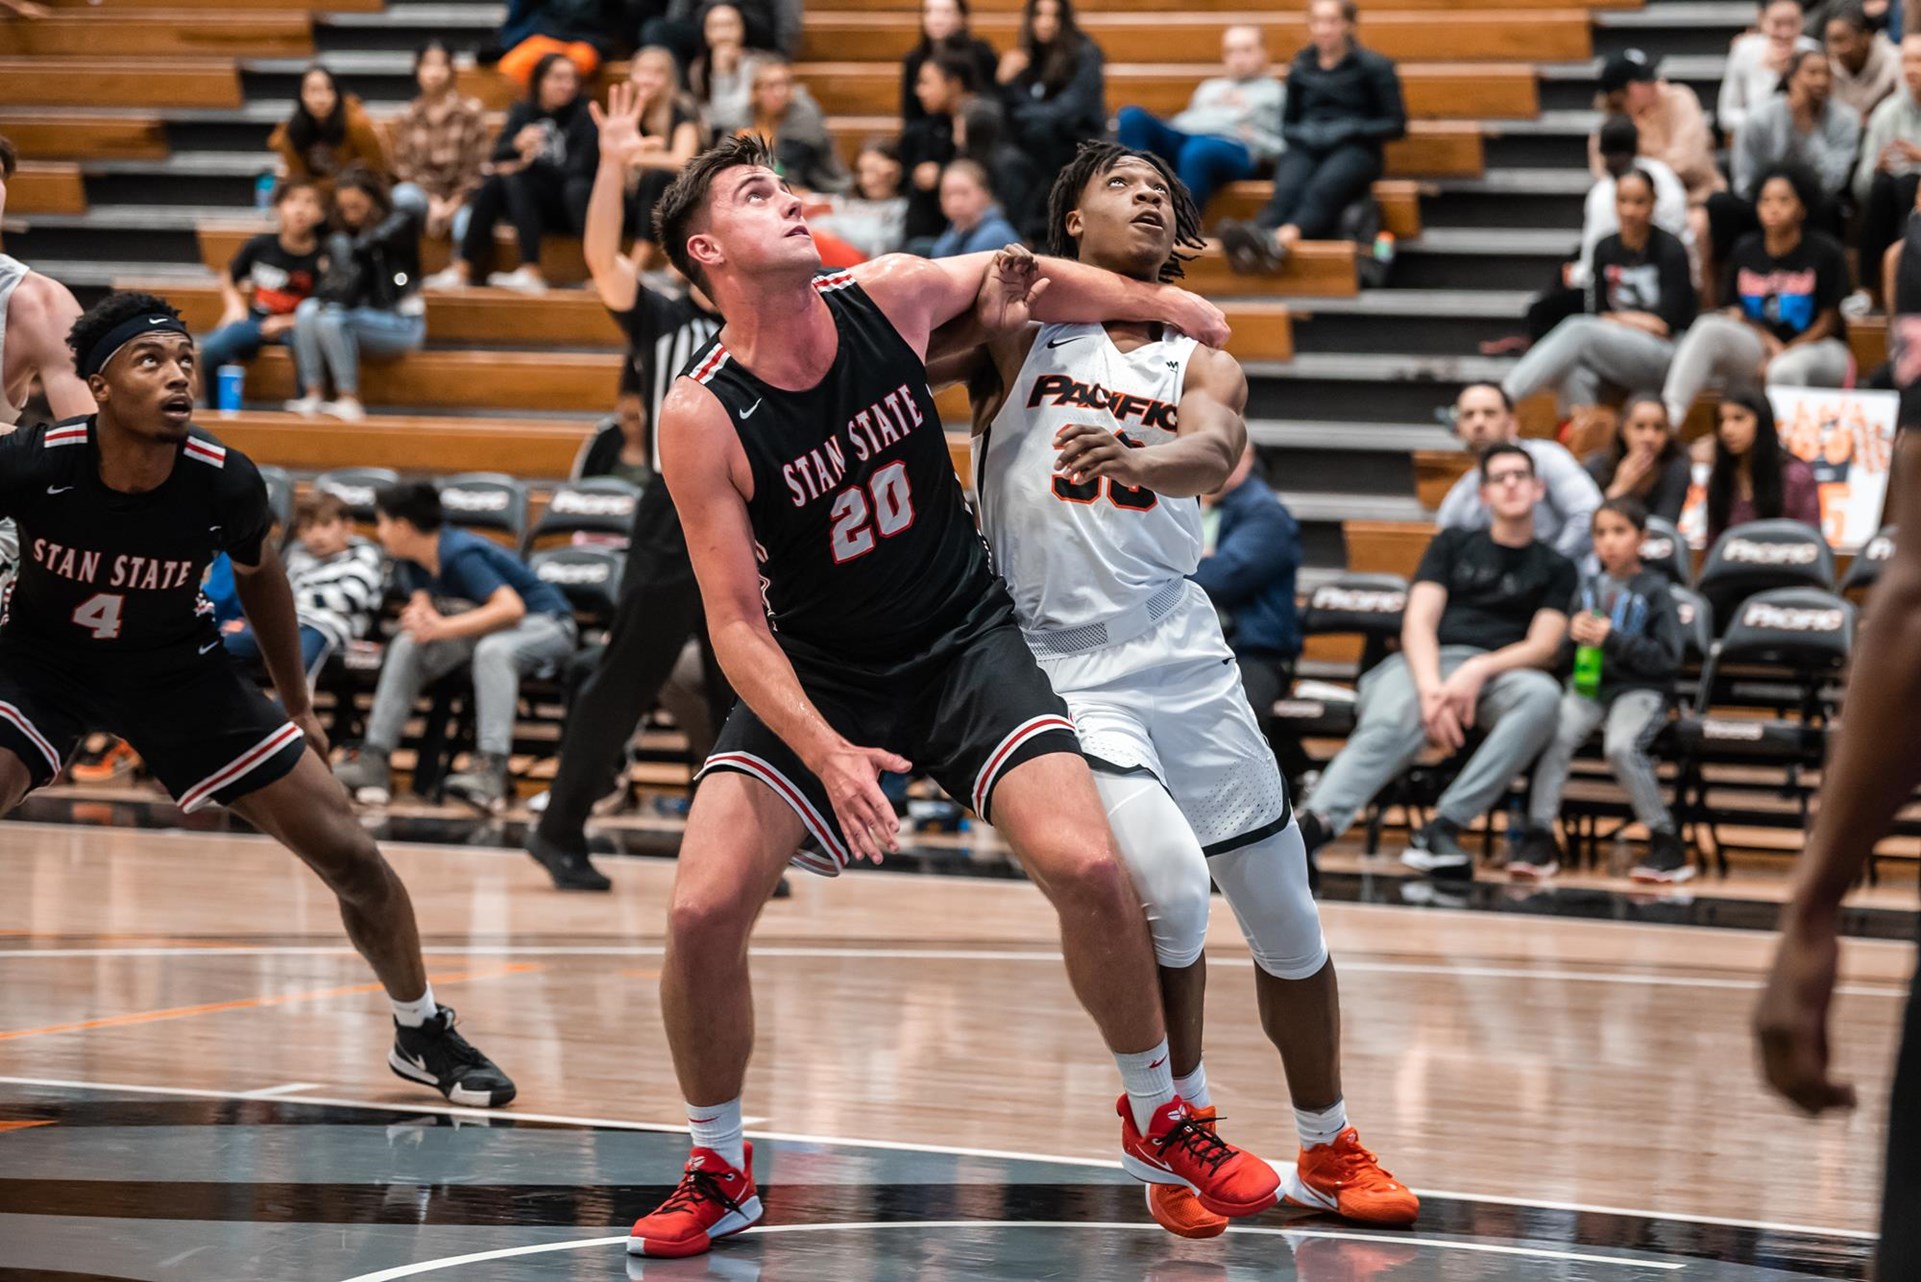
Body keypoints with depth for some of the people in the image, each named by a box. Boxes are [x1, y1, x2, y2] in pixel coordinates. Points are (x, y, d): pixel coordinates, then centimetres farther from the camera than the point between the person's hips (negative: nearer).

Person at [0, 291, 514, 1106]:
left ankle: (423, 1034, 23)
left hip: (175, 667, 2)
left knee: (348, 855, 0)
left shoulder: (225, 484, -22)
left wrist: (296, 706, 11)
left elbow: (259, 576, 2)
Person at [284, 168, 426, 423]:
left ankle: (350, 401, -29)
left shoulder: (400, 223, -5)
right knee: (307, 310, -18)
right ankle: (313, 396, -24)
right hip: (370, 318, 6)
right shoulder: (349, 234, 13)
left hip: (402, 323, -6)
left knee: (332, 319, -29)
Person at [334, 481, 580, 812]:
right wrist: (419, 618, -24)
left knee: (494, 649, -39)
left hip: (547, 623, -8)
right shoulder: (412, 562, -1)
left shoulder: (460, 555, -27)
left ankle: (491, 767, -45)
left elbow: (511, 608, -34)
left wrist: (444, 627, -37)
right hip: (492, 626, 8)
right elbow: (423, 606, 1)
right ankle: (375, 761, -13)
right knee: (407, 646, -9)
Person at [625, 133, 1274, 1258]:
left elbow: (1024, 280, 12)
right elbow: (737, 622, -18)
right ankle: (720, 1172, 9)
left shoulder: (891, 296, -10)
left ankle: (1159, 1120, 8)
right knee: (703, 911, -16)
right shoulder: (702, 417, -18)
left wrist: (1166, 307, 22)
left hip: (966, 638, 2)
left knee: (1090, 867, -16)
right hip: (817, 676, -1)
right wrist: (829, 755, -30)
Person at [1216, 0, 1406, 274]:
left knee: (1323, 188, -39)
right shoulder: (1300, 69, 19)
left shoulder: (1374, 67, 10)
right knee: (1287, 191, -35)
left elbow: (1395, 125, 6)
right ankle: (1249, 246, -69)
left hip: (1353, 149, -2)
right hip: (1305, 148, 2)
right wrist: (1301, 133, 2)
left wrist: (1351, 129, -10)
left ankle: (1281, 239, -72)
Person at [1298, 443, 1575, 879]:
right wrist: (1431, 690, -15)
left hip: (1497, 672, 0)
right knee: (1387, 728, -36)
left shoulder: (1555, 568, 19)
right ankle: (1315, 824, -62)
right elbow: (1419, 622, 6)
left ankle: (1443, 827, -43)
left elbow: (1542, 646, 4)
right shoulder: (1453, 545, 20)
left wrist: (1479, 671, -16)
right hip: (1428, 664, 0)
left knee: (1542, 695, -37)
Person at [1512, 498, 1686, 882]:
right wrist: (1574, 633, -6)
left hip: (1639, 690, -4)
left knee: (1621, 746, -33)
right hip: (1589, 687, 4)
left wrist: (1613, 639, -16)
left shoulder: (1654, 590, 2)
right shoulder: (1589, 587, 16)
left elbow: (1668, 657, -6)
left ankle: (1666, 845, -20)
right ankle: (1540, 838, -22)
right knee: (1554, 733, -27)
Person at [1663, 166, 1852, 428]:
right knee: (1708, 328, -26)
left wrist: (1783, 354, -14)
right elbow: (1735, 313, 8)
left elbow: (1829, 322, -4)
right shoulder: (1745, 251, 8)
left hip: (1815, 348, -3)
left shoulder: (1825, 253, -4)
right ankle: (1668, 416, -41)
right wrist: (1769, 342, -12)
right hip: (1759, 346, 4)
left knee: (1785, 370, -40)